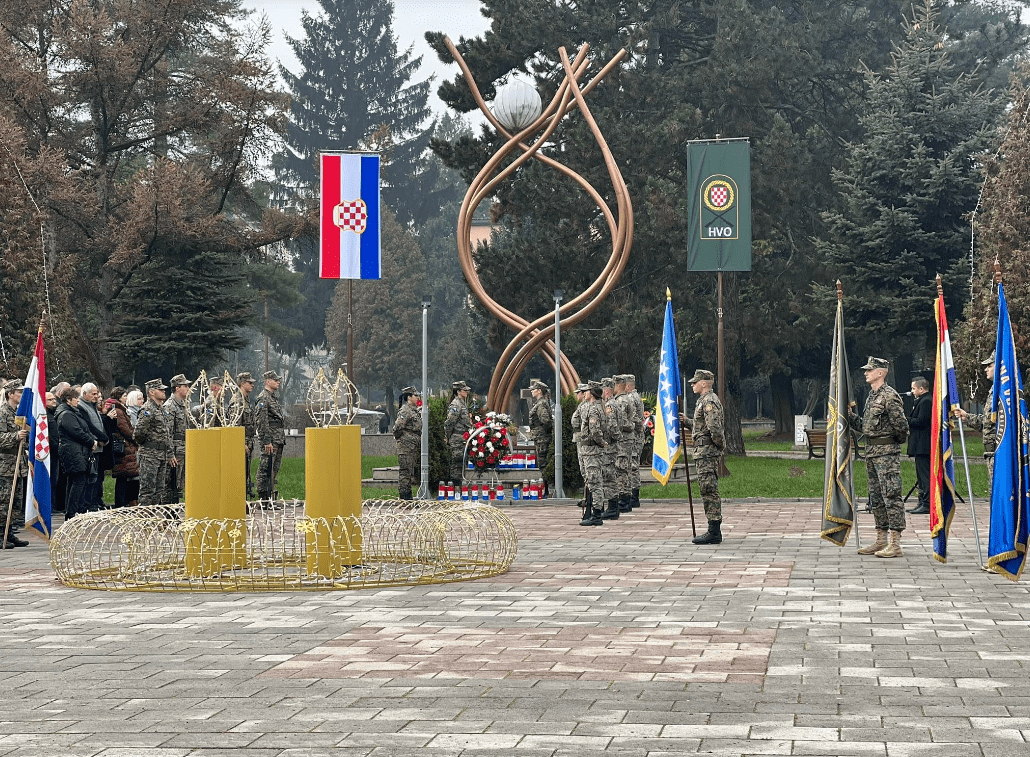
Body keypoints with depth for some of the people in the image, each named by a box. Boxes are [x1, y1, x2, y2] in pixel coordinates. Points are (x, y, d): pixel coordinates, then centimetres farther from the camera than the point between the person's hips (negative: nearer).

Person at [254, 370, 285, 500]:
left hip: (279, 440, 10)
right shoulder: (263, 398, -11)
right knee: (266, 468, -8)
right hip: (270, 440, -10)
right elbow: (262, 422, -17)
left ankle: (273, 494, 16)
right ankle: (263, 496, -7)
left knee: (275, 469, 12)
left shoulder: (274, 397, 19)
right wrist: (267, 441, -22)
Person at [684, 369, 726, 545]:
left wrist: (720, 445, -12)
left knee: (709, 490, -10)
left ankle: (714, 532, -11)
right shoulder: (705, 400, 19)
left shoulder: (709, 401, -15)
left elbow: (715, 428, -23)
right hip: (703, 452, 11)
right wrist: (687, 422, 24)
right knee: (709, 491, 11)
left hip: (707, 451, -11)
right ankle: (714, 530, 14)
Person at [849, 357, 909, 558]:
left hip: (887, 451, -10)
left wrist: (896, 442, -1)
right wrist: (850, 415, 11)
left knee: (891, 496, -9)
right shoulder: (871, 397, 17)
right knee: (876, 498, 13)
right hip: (871, 452, 10)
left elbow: (900, 424, -16)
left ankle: (895, 544, -10)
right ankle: (881, 540, 20)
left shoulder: (890, 396, -13)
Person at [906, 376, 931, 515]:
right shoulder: (921, 401, 19)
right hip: (921, 446, 11)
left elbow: (921, 421, -20)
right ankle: (923, 503, 17)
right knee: (922, 474, 13)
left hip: (923, 446, -11)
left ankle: (927, 504, -11)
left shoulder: (926, 401, -14)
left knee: (924, 474, -10)